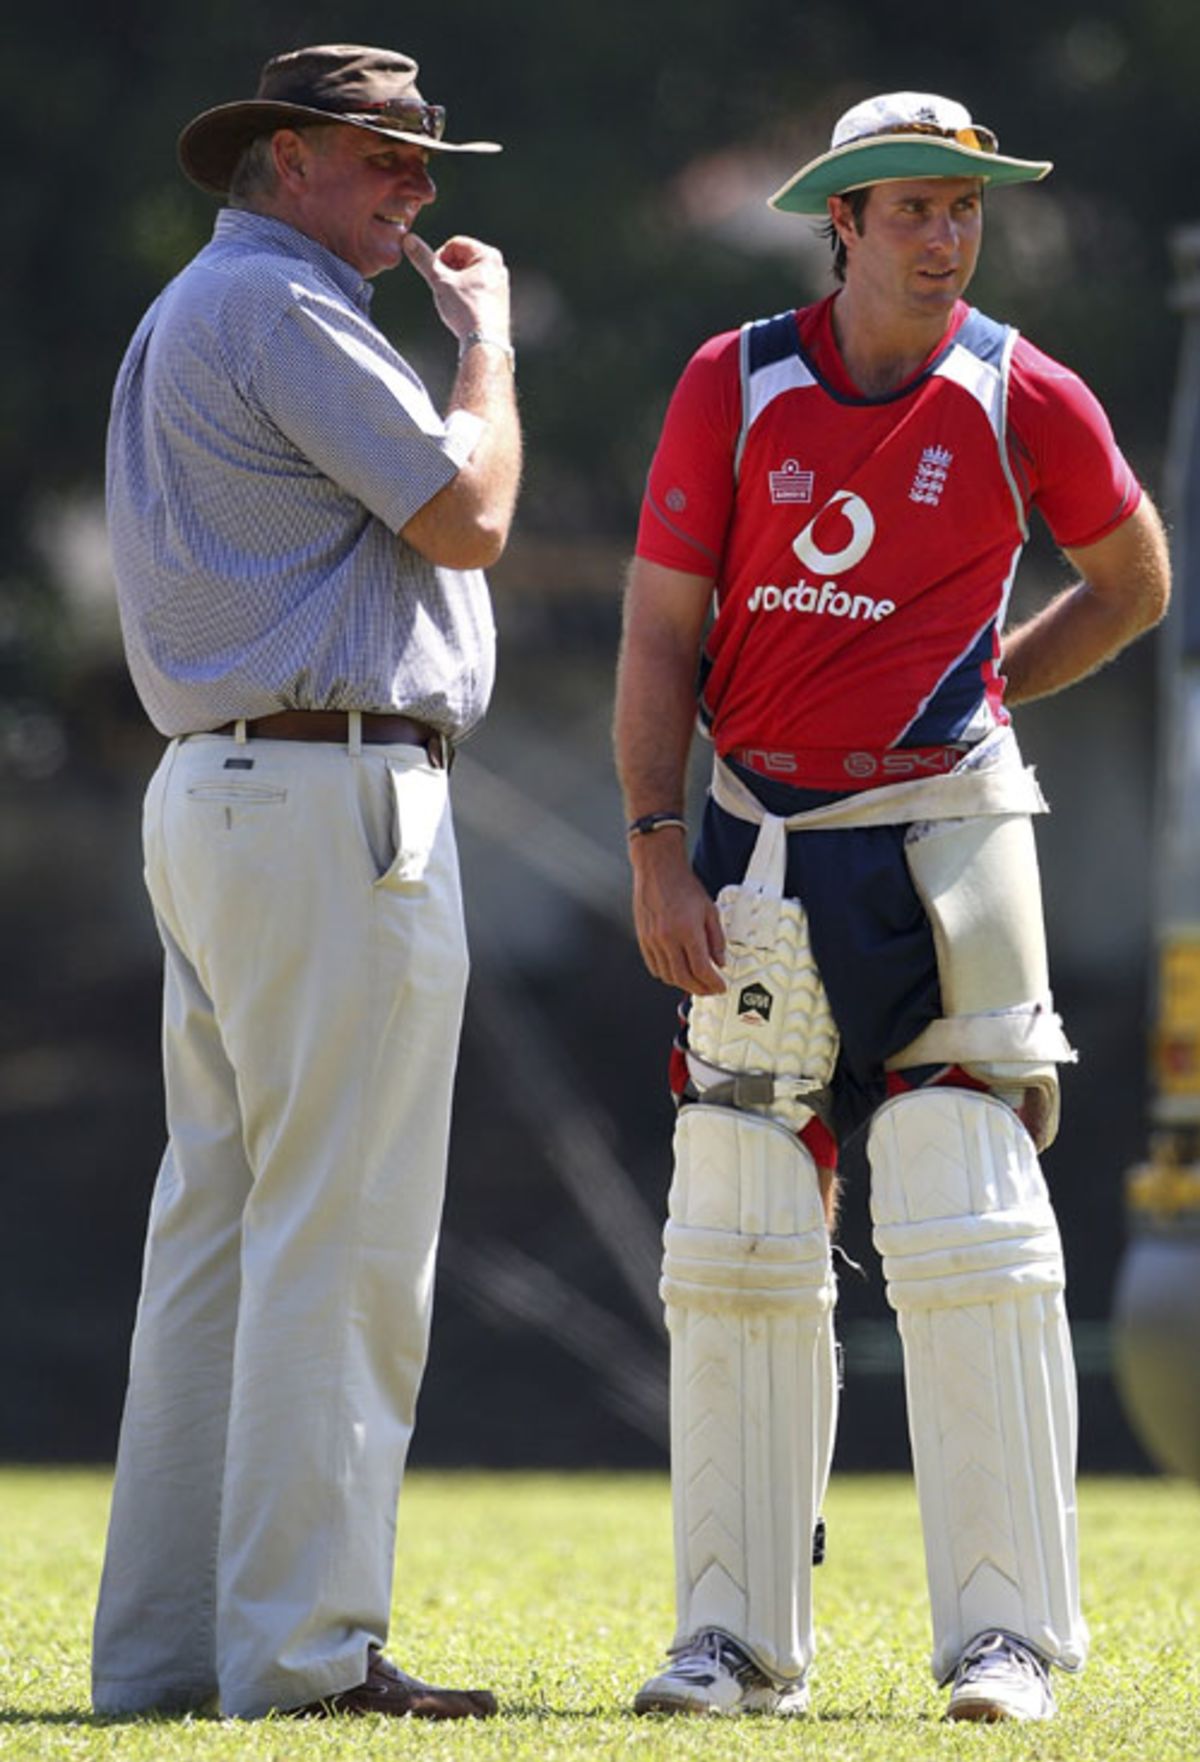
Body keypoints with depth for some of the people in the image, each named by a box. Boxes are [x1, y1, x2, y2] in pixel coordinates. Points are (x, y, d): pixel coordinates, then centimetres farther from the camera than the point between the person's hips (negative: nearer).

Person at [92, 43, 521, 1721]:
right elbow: (467, 517, -13)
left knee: (222, 1230, 10)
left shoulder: (182, 321, 22)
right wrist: (487, 337, -1)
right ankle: (304, 1645, -10)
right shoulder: (281, 309, -11)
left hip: (212, 791, 11)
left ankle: (168, 1646, 10)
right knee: (340, 1236, -9)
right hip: (337, 797, -11)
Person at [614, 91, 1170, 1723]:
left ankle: (1006, 1632, -4)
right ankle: (740, 1636, 11)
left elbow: (1135, 581, 15)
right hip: (760, 846, 2)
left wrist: (970, 703, 9)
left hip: (944, 833, -2)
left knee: (974, 1245, -8)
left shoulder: (1023, 399, -2)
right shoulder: (734, 386, 0)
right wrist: (657, 853, -7)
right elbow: (661, 632, 2)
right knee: (736, 1251, 4)